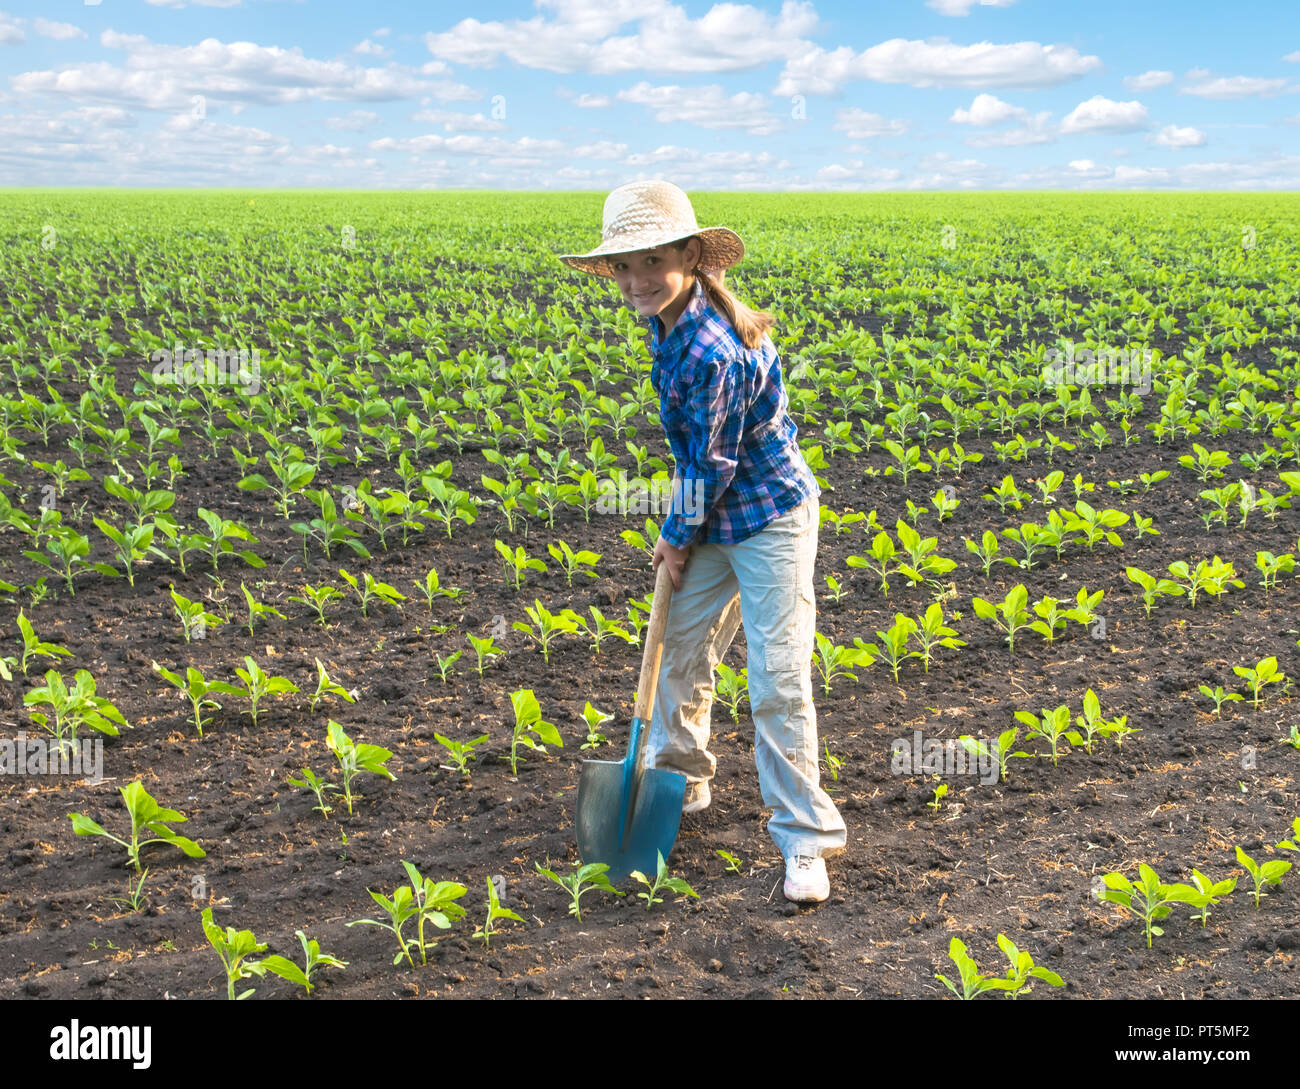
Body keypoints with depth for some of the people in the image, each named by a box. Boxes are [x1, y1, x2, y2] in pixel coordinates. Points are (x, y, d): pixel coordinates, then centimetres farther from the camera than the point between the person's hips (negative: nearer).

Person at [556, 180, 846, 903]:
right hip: (717, 517, 10)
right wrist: (684, 531, 16)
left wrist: (678, 536, -5)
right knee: (679, 646, 18)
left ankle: (807, 840, 1)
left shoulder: (711, 351, -31)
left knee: (778, 680, -9)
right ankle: (680, 780, 39)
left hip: (769, 519, -10)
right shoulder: (670, 320, -1)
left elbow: (710, 462, -21)